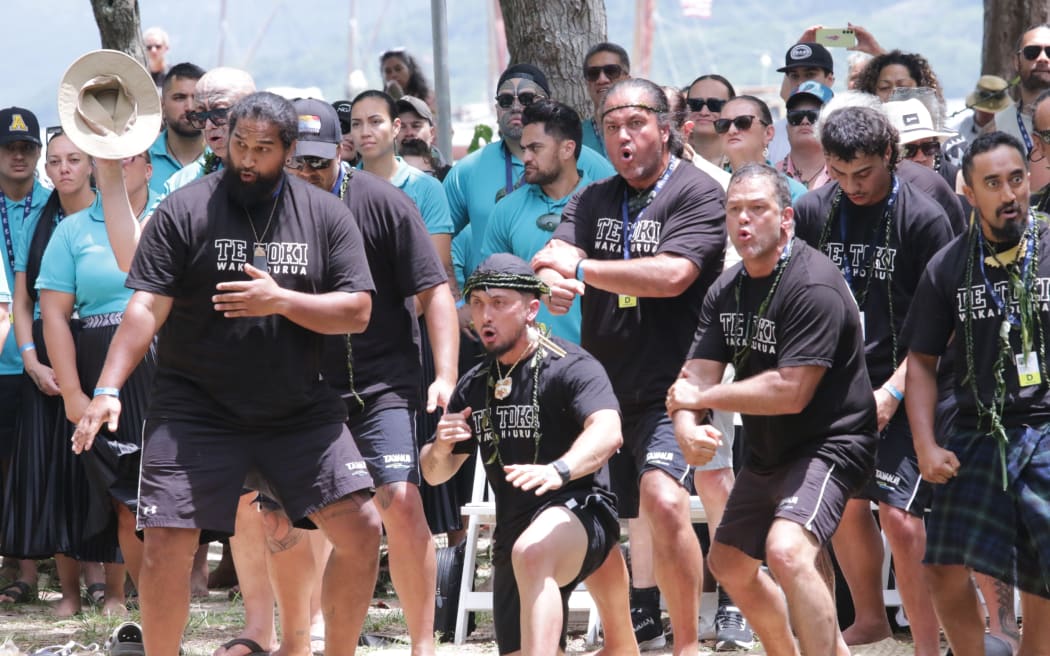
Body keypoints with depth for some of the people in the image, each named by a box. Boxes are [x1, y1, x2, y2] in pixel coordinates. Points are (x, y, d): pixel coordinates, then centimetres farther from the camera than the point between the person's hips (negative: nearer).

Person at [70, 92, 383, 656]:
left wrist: (281, 301, -19)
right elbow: (147, 305, -11)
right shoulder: (184, 211, -4)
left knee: (360, 530, -3)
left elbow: (357, 312, -2)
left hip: (302, 411, 2)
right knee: (165, 547, -10)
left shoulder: (325, 215, 4)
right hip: (196, 412, -2)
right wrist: (108, 389, -23)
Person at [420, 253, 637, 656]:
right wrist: (440, 447, -6)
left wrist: (558, 470, -47)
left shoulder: (568, 366, -9)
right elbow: (435, 473, 19)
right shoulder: (474, 387, 13)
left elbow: (608, 431, -28)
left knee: (531, 553, -40)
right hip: (514, 534, 8)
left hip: (575, 514, -8)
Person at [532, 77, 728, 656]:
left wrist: (579, 268, -12)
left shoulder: (698, 193, -4)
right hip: (601, 387, 6)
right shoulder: (591, 202, 14)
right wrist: (553, 283, -29)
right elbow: (557, 258, -3)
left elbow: (672, 275, -18)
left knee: (663, 500, -25)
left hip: (667, 388, -6)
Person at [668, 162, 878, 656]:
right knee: (729, 563, 20)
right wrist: (686, 426, -27)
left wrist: (700, 397, -19)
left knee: (786, 551, -32)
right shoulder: (726, 291, 3)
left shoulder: (812, 286, -23)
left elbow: (790, 391, -29)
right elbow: (697, 375, -4)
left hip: (828, 444, -9)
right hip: (767, 453, 9)